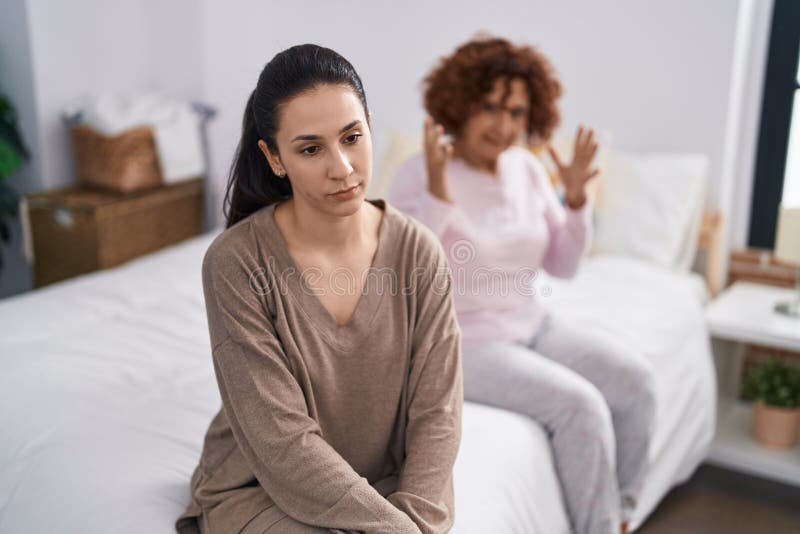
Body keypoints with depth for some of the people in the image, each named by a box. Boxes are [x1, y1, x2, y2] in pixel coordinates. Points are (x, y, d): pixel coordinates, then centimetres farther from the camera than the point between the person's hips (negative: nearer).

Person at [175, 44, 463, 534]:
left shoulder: (420, 252, -8)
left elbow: (436, 412, -6)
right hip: (258, 491, -3)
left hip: (387, 489, 3)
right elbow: (281, 440, -18)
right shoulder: (236, 261, -17)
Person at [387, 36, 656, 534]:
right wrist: (437, 191, -34)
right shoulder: (419, 175, -16)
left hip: (533, 323, 7)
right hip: (458, 341, -7)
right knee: (579, 404, -22)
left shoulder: (527, 168, 2)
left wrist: (576, 197, -9)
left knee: (635, 378, -7)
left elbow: (563, 265, 6)